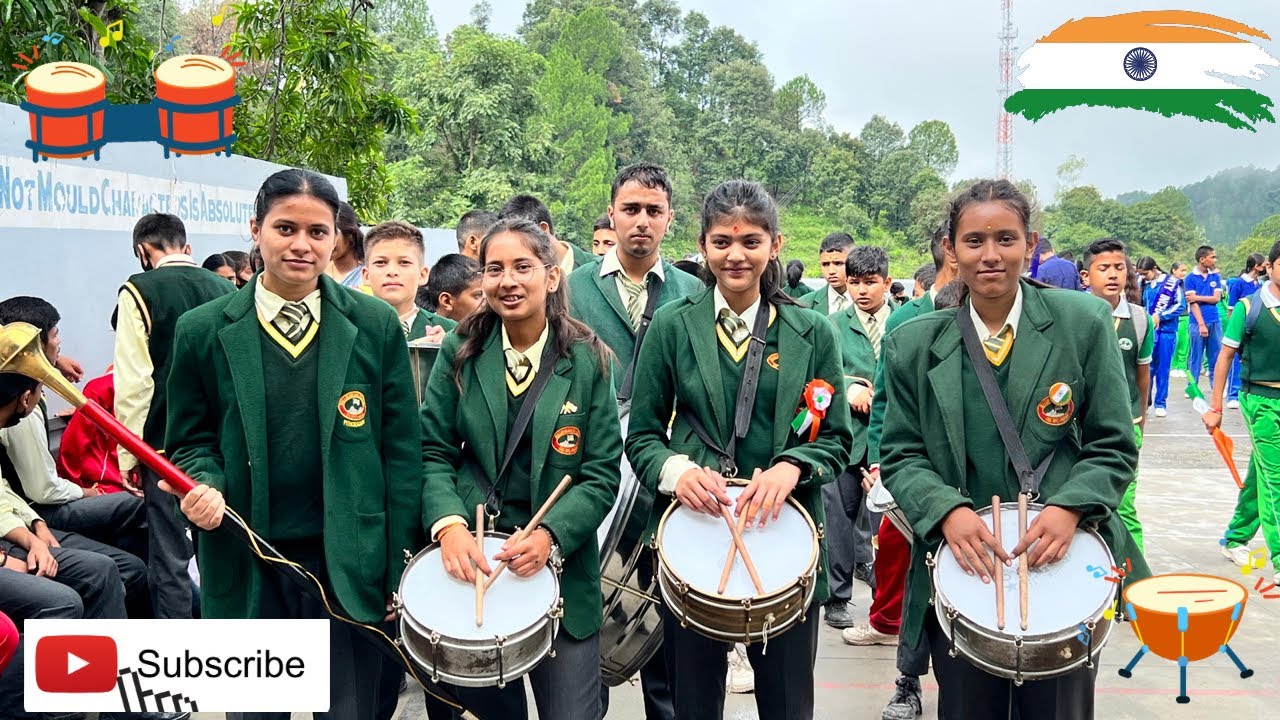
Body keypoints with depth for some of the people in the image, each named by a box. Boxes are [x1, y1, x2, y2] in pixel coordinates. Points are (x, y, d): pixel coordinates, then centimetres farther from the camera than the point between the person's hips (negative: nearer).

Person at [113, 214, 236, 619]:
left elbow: (133, 383, -12)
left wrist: (128, 455, -5)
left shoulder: (140, 292, -8)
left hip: (166, 443, -5)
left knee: (170, 558, 2)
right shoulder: (225, 289, 6)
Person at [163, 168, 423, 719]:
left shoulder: (376, 326, 1)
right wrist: (206, 484, -13)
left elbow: (401, 452, 2)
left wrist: (402, 572, -1)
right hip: (247, 566, 1)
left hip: (349, 567, 0)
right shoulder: (202, 332, 1)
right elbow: (190, 441, 10)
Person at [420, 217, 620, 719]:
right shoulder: (461, 353, 2)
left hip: (560, 572, -1)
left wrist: (551, 536, -20)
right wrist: (448, 524, -16)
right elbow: (433, 451, 1)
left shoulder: (587, 362, -3)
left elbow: (602, 474, -5)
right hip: (469, 564, 1)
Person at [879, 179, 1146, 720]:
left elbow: (1115, 446, -2)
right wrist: (947, 510, -17)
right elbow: (901, 455, 2)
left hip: (1065, 562, -1)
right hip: (963, 570, 1)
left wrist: (1069, 507, -19)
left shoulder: (1082, 324, -4)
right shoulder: (914, 346, 0)